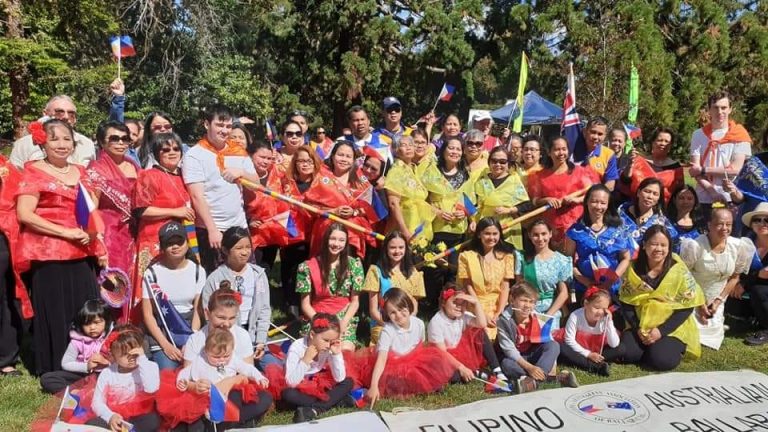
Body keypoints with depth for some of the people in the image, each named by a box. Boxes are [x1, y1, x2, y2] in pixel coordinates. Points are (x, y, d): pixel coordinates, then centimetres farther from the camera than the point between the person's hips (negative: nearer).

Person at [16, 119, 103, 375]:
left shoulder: (80, 173, 15)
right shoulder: (34, 172, -1)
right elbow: (24, 214, -11)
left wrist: (99, 245, 8)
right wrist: (66, 232, -17)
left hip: (82, 254, 5)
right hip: (48, 255, -5)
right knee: (54, 315, 1)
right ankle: (55, 372, 14)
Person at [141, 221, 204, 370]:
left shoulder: (198, 271, 2)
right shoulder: (152, 273, -5)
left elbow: (198, 310, 1)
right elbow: (148, 314, -4)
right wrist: (165, 345, -12)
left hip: (189, 330, 2)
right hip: (161, 332, -1)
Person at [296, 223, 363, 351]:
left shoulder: (354, 264, 2)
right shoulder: (309, 266, -2)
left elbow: (355, 301, 3)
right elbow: (305, 305, 1)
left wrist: (343, 323, -11)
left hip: (345, 319, 1)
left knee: (346, 350, -23)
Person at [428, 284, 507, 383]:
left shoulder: (463, 316, -3)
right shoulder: (436, 323, -21)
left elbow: (482, 324, -18)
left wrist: (476, 303, -23)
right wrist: (461, 368, -27)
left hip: (463, 354, 7)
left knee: (480, 333, -8)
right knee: (454, 376, -39)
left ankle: (497, 372, -9)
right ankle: (476, 373, -7)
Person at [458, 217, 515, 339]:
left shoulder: (506, 256, 8)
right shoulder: (466, 256, 2)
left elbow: (505, 287, 2)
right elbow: (468, 288, -2)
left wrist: (498, 314, -10)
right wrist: (482, 314, -11)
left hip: (499, 307, 2)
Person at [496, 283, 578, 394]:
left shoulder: (538, 318, -10)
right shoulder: (504, 320, -20)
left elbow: (549, 342, -9)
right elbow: (509, 349, -22)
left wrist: (551, 364, -25)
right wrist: (529, 367, -32)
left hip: (534, 355, 3)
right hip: (515, 358, -3)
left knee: (554, 346, -21)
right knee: (506, 364, -35)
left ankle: (534, 381, -38)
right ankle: (553, 378, -36)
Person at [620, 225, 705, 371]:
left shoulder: (679, 271, -10)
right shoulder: (634, 268, -3)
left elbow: (687, 306, -10)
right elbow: (626, 302, 0)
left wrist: (661, 331, -17)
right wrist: (637, 328, -14)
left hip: (672, 328, -2)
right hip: (640, 326, 2)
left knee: (661, 360, -25)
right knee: (627, 353, -21)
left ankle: (674, 346, 9)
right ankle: (651, 346, 11)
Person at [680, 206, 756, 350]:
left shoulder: (739, 246, -12)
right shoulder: (695, 245, -26)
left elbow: (734, 277, 1)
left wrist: (719, 300, -6)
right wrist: (698, 303, -13)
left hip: (716, 301, 4)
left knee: (713, 335, 7)